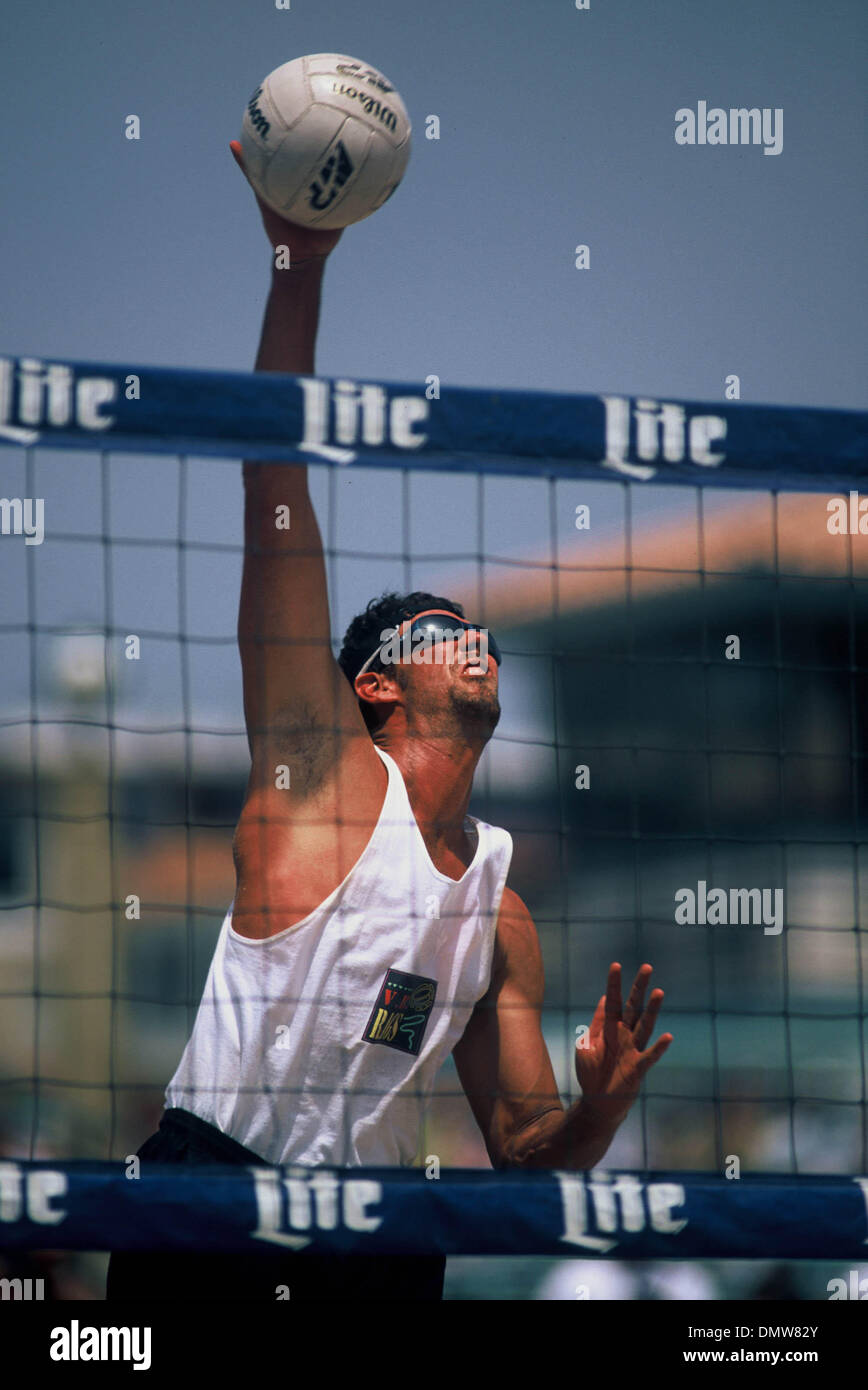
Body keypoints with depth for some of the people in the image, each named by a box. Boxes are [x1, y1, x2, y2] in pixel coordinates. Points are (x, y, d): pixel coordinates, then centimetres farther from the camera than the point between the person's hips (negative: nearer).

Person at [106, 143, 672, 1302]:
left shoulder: (501, 913, 17)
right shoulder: (321, 770, 3)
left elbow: (526, 1161, 19)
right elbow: (276, 506, -5)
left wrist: (600, 1110, -4)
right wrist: (300, 272, -11)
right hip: (214, 1182, -4)